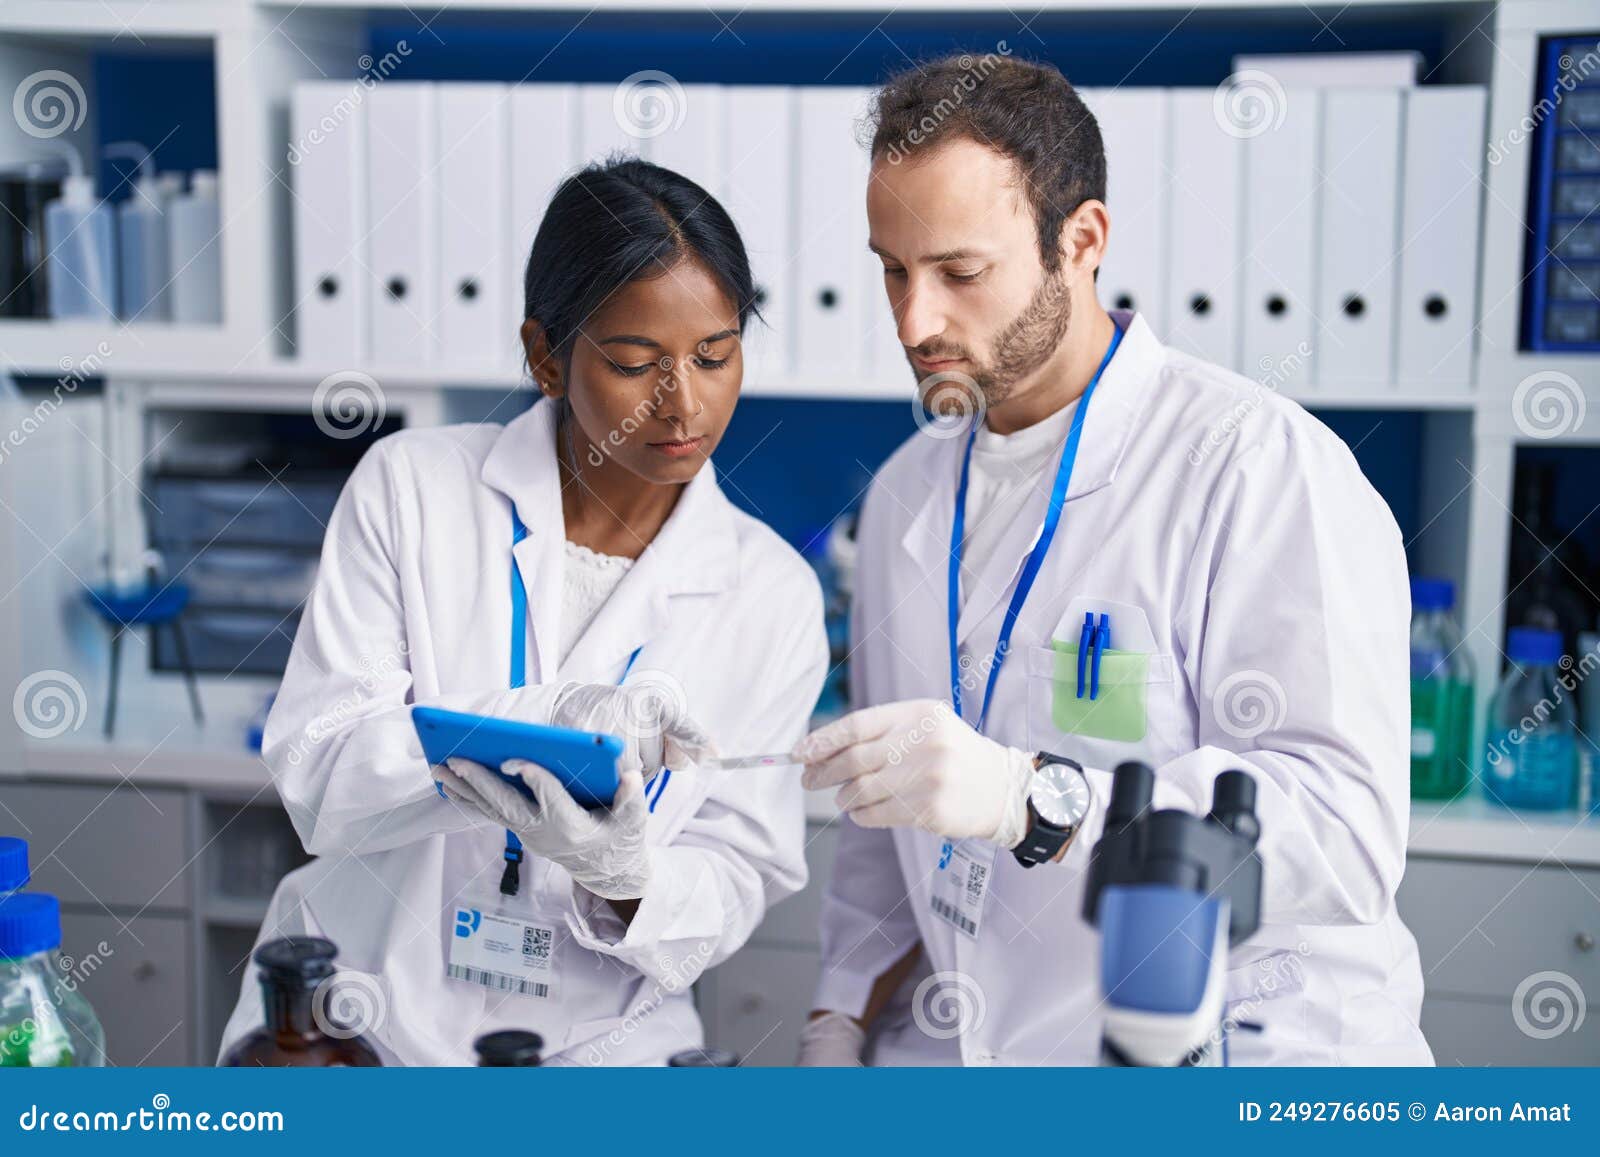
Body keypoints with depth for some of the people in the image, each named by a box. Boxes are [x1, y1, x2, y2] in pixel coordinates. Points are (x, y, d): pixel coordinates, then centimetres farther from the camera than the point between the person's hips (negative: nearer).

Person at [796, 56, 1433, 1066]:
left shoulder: (1267, 463, -11)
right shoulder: (907, 493, 12)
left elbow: (1345, 830, -21)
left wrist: (1036, 798, -31)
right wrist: (844, 1014, 8)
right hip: (957, 1051, 3)